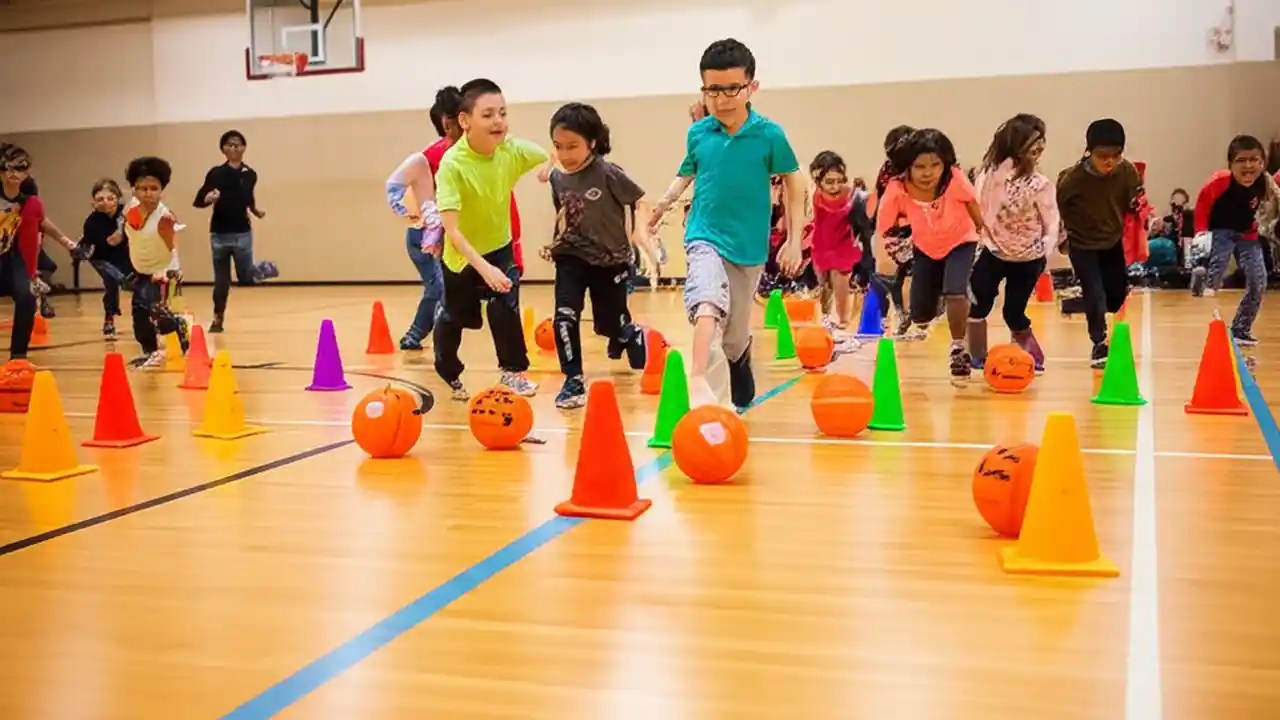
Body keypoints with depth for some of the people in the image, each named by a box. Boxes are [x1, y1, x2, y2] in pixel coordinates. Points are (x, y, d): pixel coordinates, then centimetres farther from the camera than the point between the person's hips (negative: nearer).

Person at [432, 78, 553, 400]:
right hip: (462, 254, -2)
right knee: (454, 317, 15)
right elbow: (451, 229, -38)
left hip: (499, 246, 2)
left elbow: (552, 156, 2)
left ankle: (513, 371, 4)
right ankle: (449, 373, 43)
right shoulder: (452, 164, -33)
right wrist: (484, 268, -49)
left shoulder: (512, 150, -19)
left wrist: (550, 166, -23)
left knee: (505, 305, -18)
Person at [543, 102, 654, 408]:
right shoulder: (558, 178, -2)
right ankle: (574, 381, -6)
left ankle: (634, 338, 47)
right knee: (564, 317, -18)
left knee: (612, 324, 10)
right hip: (571, 258, 3)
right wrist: (555, 243, 5)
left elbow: (640, 202, -11)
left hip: (610, 260, -3)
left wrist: (640, 231, -22)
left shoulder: (608, 173, -18)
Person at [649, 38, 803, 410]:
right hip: (705, 237, 0)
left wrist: (794, 240, 0)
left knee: (735, 339, 13)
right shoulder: (697, 133, -4)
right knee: (707, 304, -32)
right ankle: (699, 383, -39)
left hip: (749, 246, 0)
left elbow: (794, 183, 1)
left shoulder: (770, 135, -10)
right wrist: (665, 202, -4)